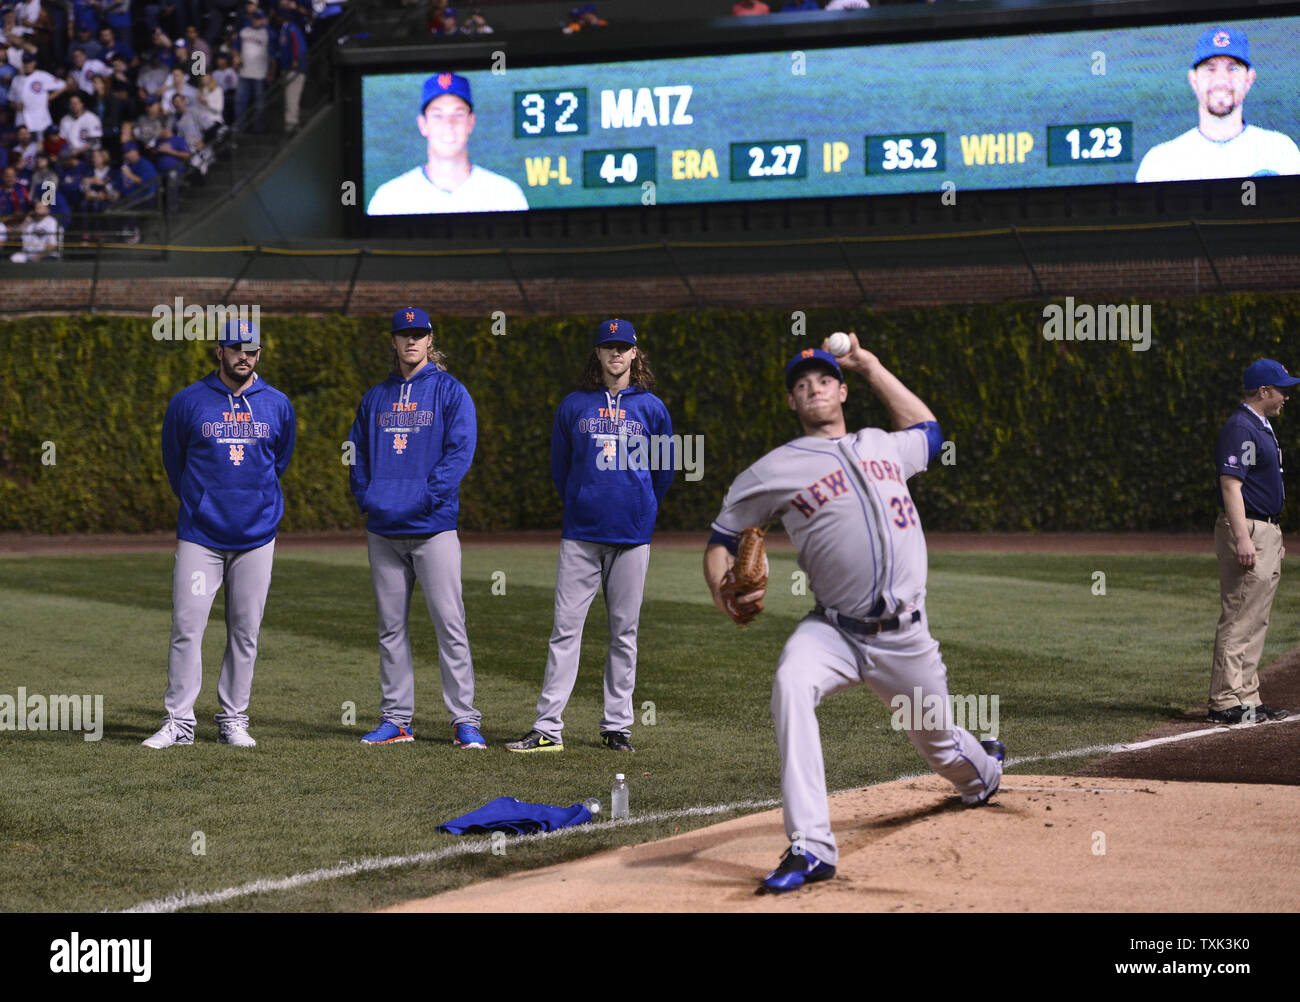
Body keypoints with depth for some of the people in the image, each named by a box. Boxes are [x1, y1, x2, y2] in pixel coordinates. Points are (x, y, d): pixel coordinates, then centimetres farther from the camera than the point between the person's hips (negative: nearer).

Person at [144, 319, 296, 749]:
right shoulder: (188, 402, -1)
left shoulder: (278, 406, 5)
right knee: (186, 627, -7)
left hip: (255, 536, 2)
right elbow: (174, 460, 13)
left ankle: (233, 720, 12)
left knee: (245, 631, 4)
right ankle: (179, 721, -3)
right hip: (200, 536, -2)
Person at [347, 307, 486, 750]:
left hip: (433, 527, -5)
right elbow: (356, 451, 20)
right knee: (391, 626, 7)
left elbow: (460, 449, -7)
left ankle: (465, 722, -8)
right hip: (383, 530, 5)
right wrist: (365, 496, 3)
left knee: (449, 623, -9)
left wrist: (427, 496, -15)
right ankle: (396, 720, 12)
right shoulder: (376, 397, 16)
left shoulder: (449, 391, 2)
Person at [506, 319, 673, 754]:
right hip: (580, 535, 0)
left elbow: (663, 471, 14)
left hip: (631, 536, 0)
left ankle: (617, 725, 12)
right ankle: (548, 728, -6)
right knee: (566, 628, -5)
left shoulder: (651, 408, 5)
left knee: (624, 631, 4)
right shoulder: (574, 405, 5)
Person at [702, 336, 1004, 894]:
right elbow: (722, 538, 8)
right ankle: (811, 848, -37)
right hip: (834, 631, -3)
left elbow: (926, 430, 37)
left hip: (906, 637, 3)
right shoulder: (774, 471, 4)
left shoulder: (884, 447, 15)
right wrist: (725, 593, -14)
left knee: (939, 743, 16)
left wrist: (869, 366, 31)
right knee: (792, 684, -35)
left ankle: (983, 773, 58)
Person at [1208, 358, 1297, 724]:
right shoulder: (1240, 428, -14)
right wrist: (1243, 538, -27)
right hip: (1247, 531, -10)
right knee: (1238, 621, -10)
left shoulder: (1261, 428, 18)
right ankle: (1225, 702, -9)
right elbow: (1230, 484, -21)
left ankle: (1247, 698, 15)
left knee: (1255, 622, 11)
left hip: (1265, 532, 10)